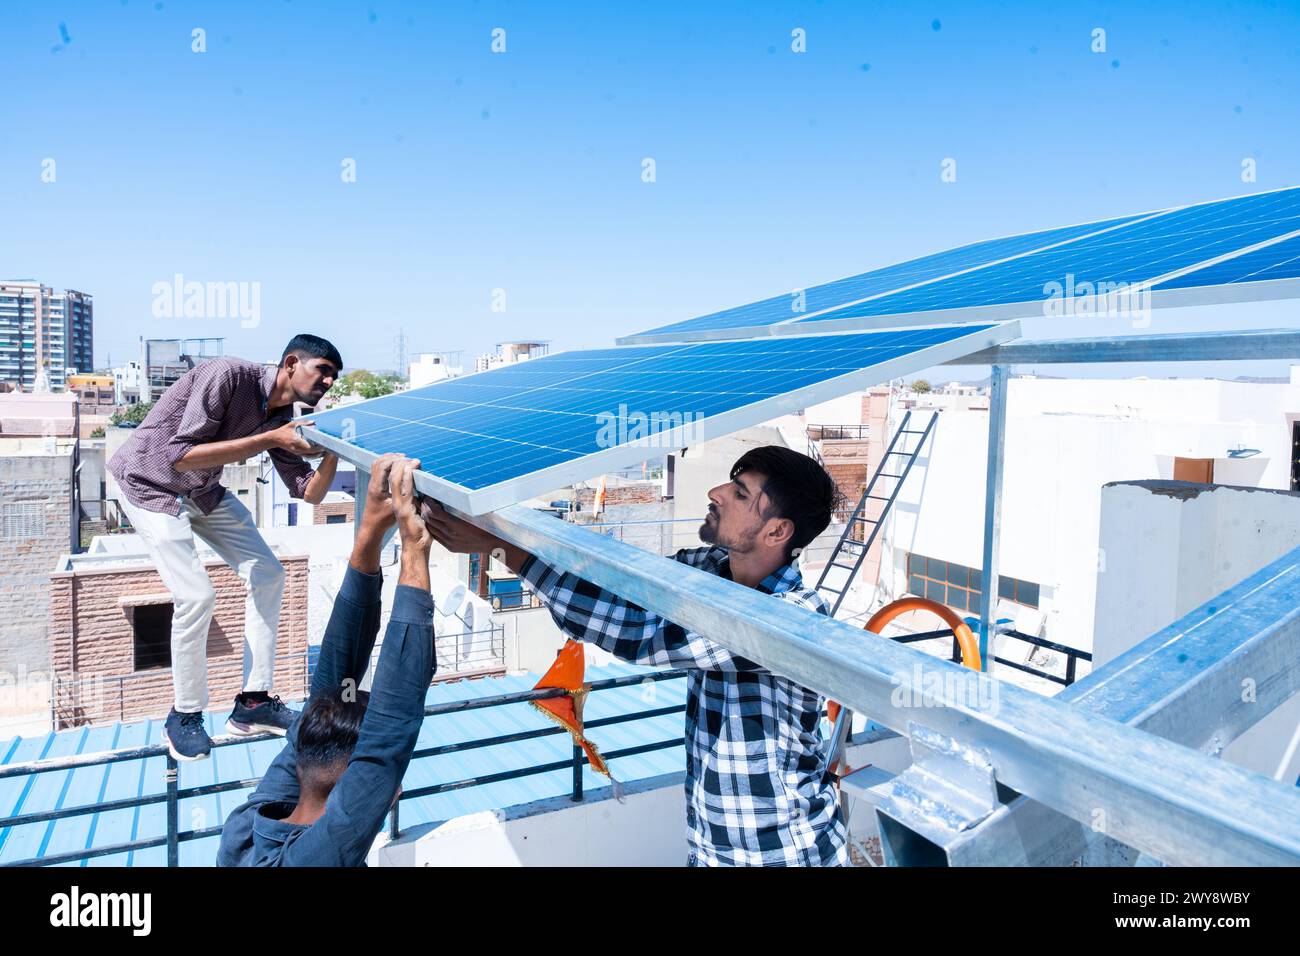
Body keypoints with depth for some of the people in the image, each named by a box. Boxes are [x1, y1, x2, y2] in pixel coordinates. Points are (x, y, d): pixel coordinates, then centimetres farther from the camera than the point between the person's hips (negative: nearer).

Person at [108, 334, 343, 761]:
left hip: (203, 492, 8)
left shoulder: (284, 419, -6)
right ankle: (184, 716, 5)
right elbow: (181, 455, -33)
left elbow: (310, 493, -3)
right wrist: (270, 439, -36)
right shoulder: (228, 375, -28)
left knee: (268, 575, 0)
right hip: (150, 483, -8)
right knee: (196, 596, -18)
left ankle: (253, 702, 9)